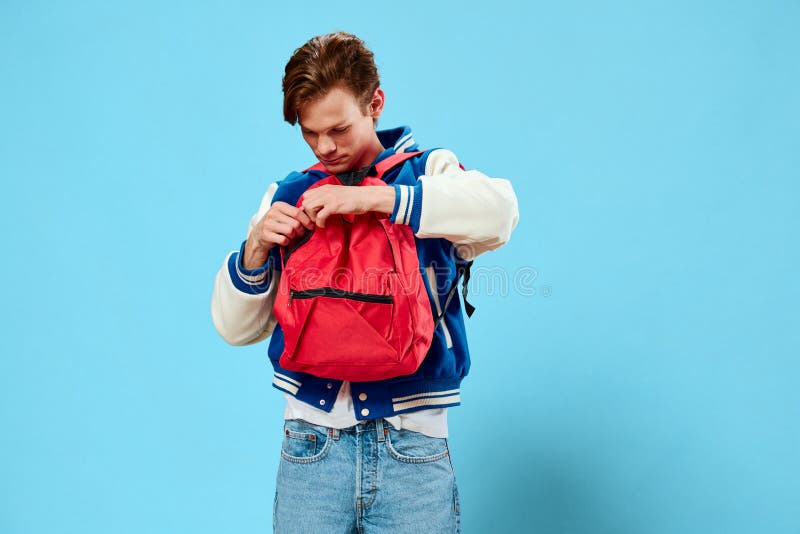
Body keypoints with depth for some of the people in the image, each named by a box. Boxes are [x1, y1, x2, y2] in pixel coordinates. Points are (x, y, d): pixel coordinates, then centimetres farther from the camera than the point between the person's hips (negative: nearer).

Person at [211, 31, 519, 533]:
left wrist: (372, 198, -24)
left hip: (413, 443, -1)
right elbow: (235, 328, 10)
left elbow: (499, 211, -20)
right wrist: (255, 249, -9)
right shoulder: (288, 195, 10)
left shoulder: (429, 172, 4)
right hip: (311, 441, 2)